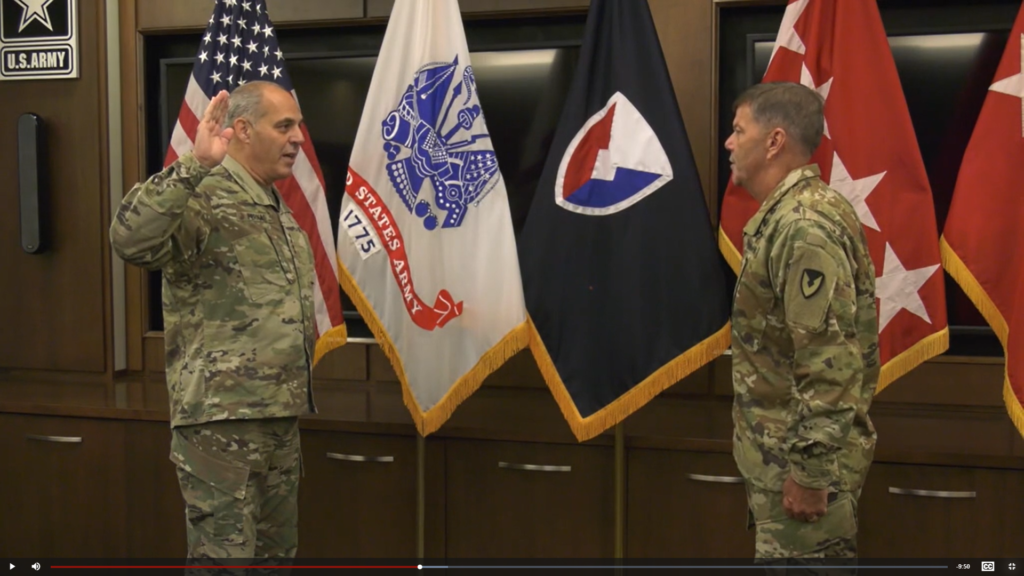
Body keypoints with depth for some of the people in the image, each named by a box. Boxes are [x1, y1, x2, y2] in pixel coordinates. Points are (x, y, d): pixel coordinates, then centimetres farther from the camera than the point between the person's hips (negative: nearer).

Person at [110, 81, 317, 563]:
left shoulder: (280, 211, 17)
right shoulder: (206, 199, -12)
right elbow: (131, 240, -32)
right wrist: (194, 165, -36)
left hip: (282, 416, 9)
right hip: (220, 419, -9)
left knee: (277, 551, 15)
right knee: (225, 554, -4)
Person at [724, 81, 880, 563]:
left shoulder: (805, 228, -21)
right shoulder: (786, 216, 11)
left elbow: (829, 363, -26)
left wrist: (809, 472, -23)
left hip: (802, 455, -10)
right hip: (780, 449, 10)